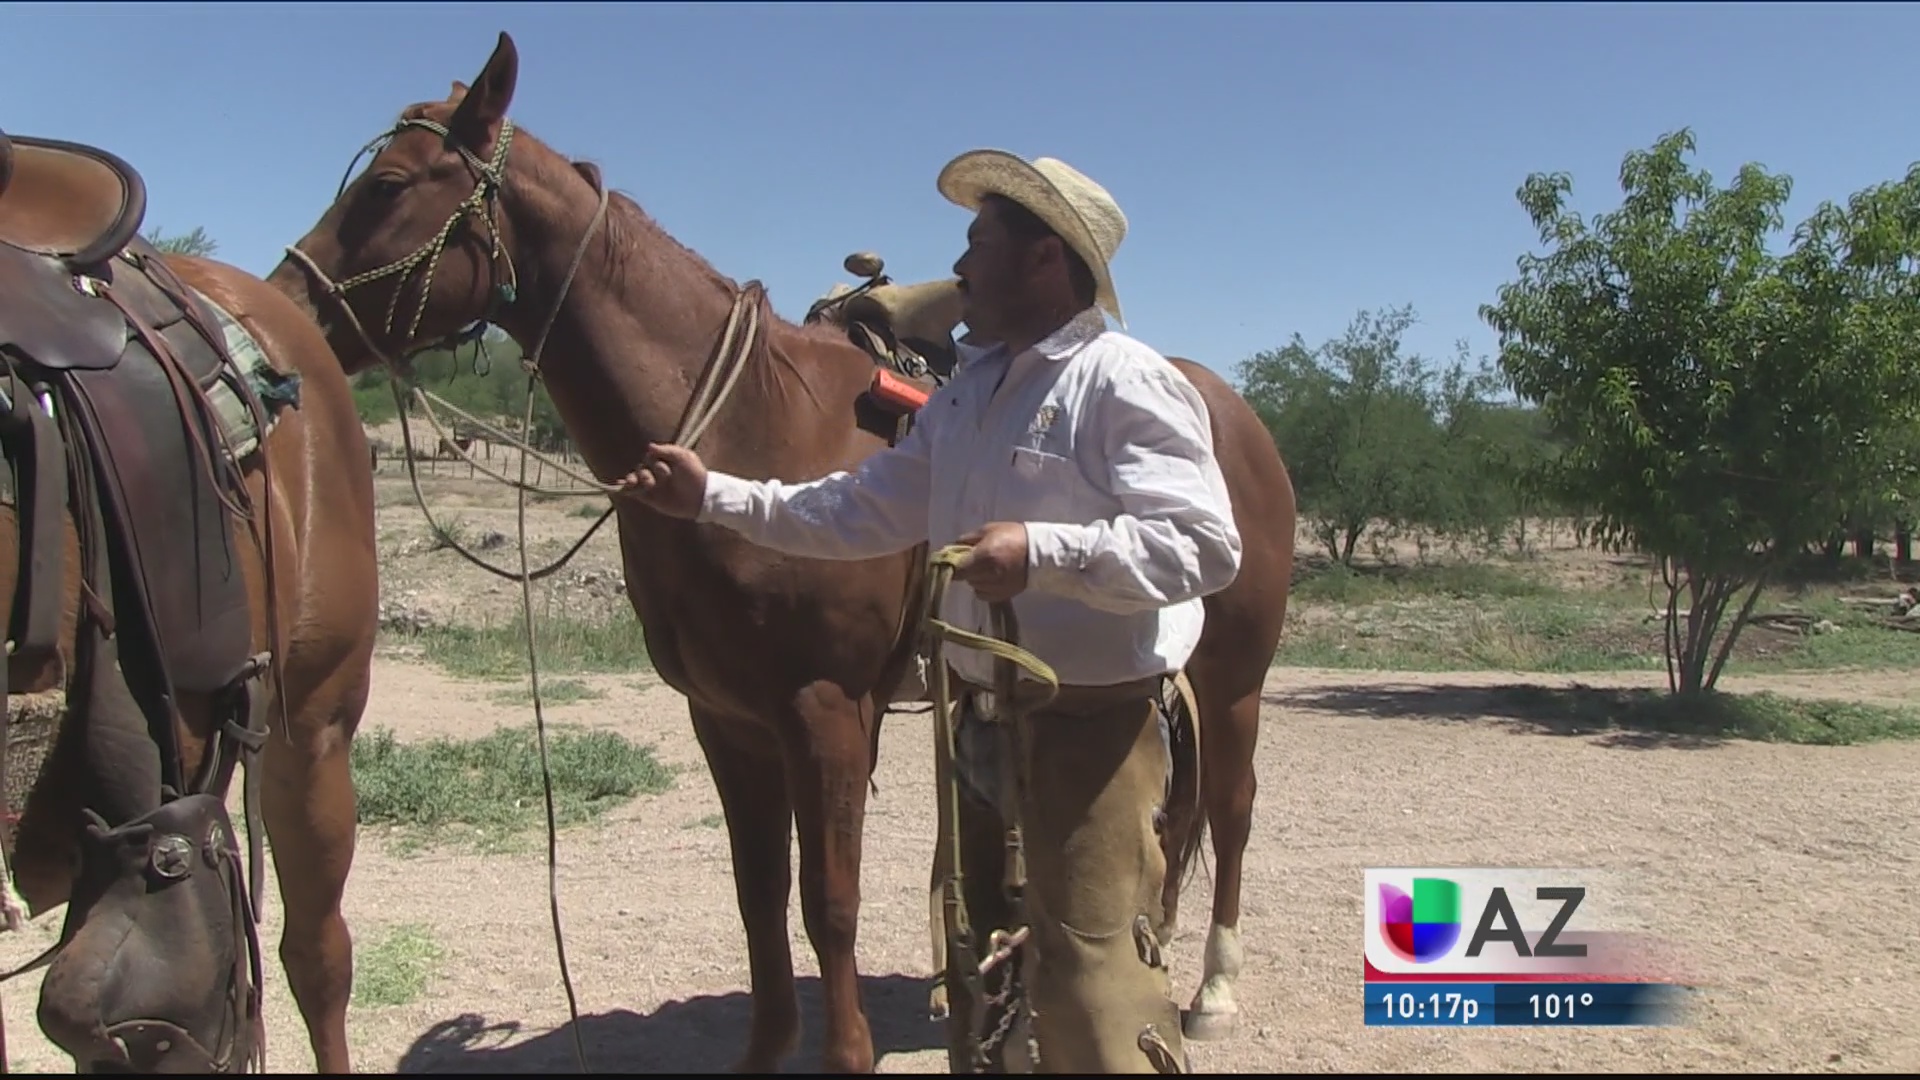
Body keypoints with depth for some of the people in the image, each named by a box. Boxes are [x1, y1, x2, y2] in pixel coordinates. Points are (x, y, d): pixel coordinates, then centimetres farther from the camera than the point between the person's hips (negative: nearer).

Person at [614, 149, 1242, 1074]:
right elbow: (863, 512, 13)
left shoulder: (1125, 383, -15)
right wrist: (714, 497, 9)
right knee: (984, 948, 23)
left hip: (1094, 726, -9)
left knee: (1093, 982, -4)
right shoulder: (969, 391, 11)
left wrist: (1043, 551, -33)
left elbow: (1206, 546, -24)